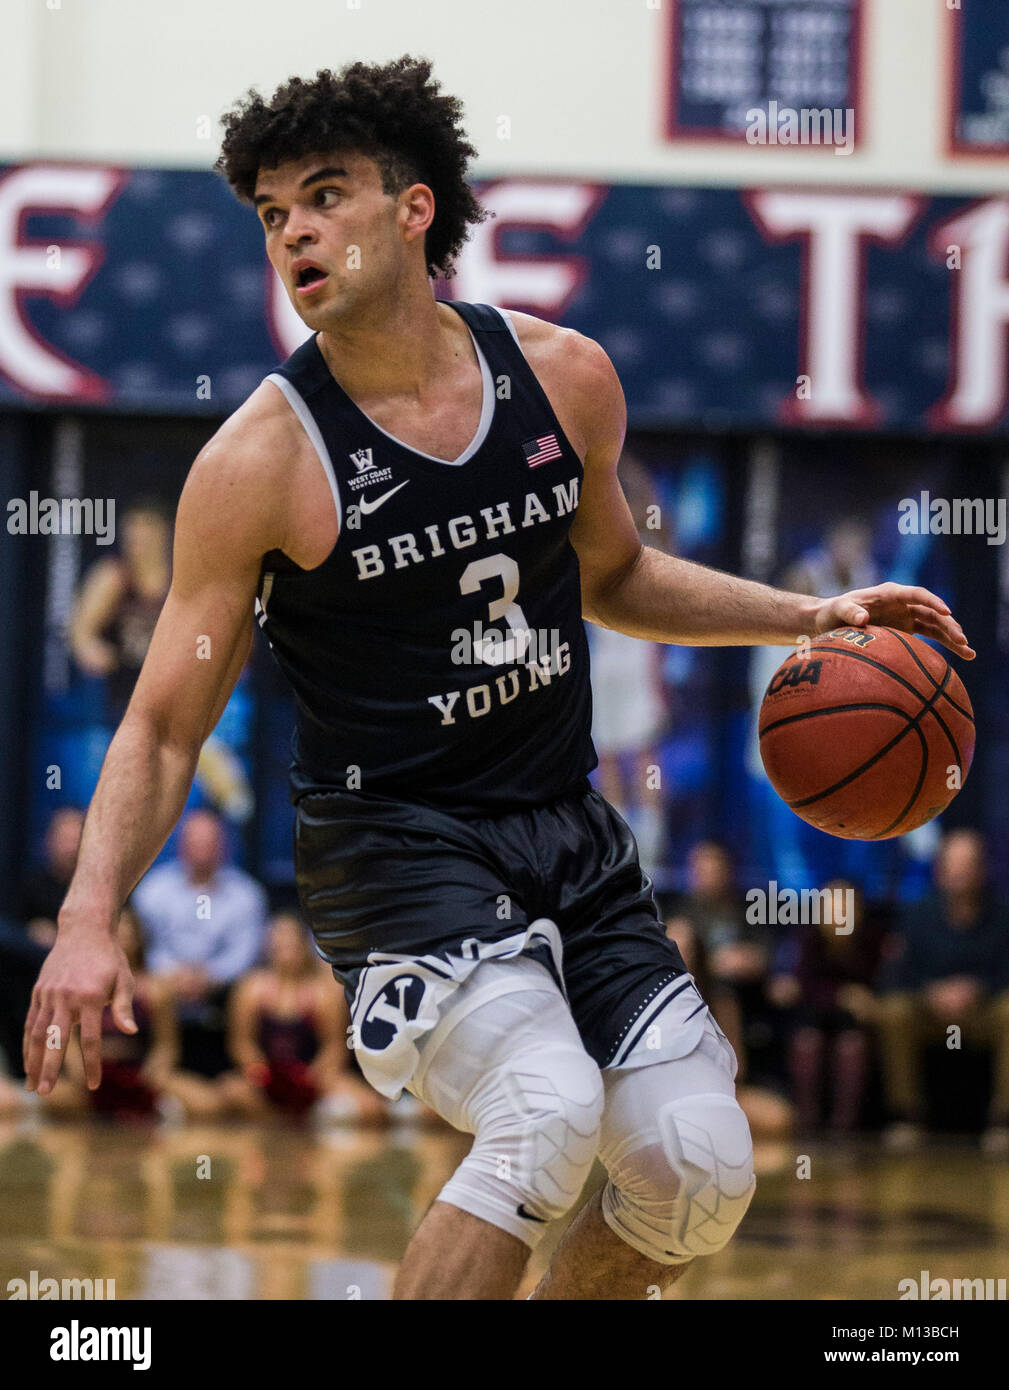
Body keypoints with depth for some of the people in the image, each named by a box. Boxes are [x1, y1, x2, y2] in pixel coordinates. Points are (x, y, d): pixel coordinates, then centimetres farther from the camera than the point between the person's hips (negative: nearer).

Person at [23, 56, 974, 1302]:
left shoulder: (563, 378, 0)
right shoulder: (260, 461, -12)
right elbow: (163, 729, -9)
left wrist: (808, 617, 11)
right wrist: (88, 920, -22)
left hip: (569, 834, 5)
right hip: (394, 843, -5)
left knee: (701, 1171, -3)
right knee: (548, 1118, -28)